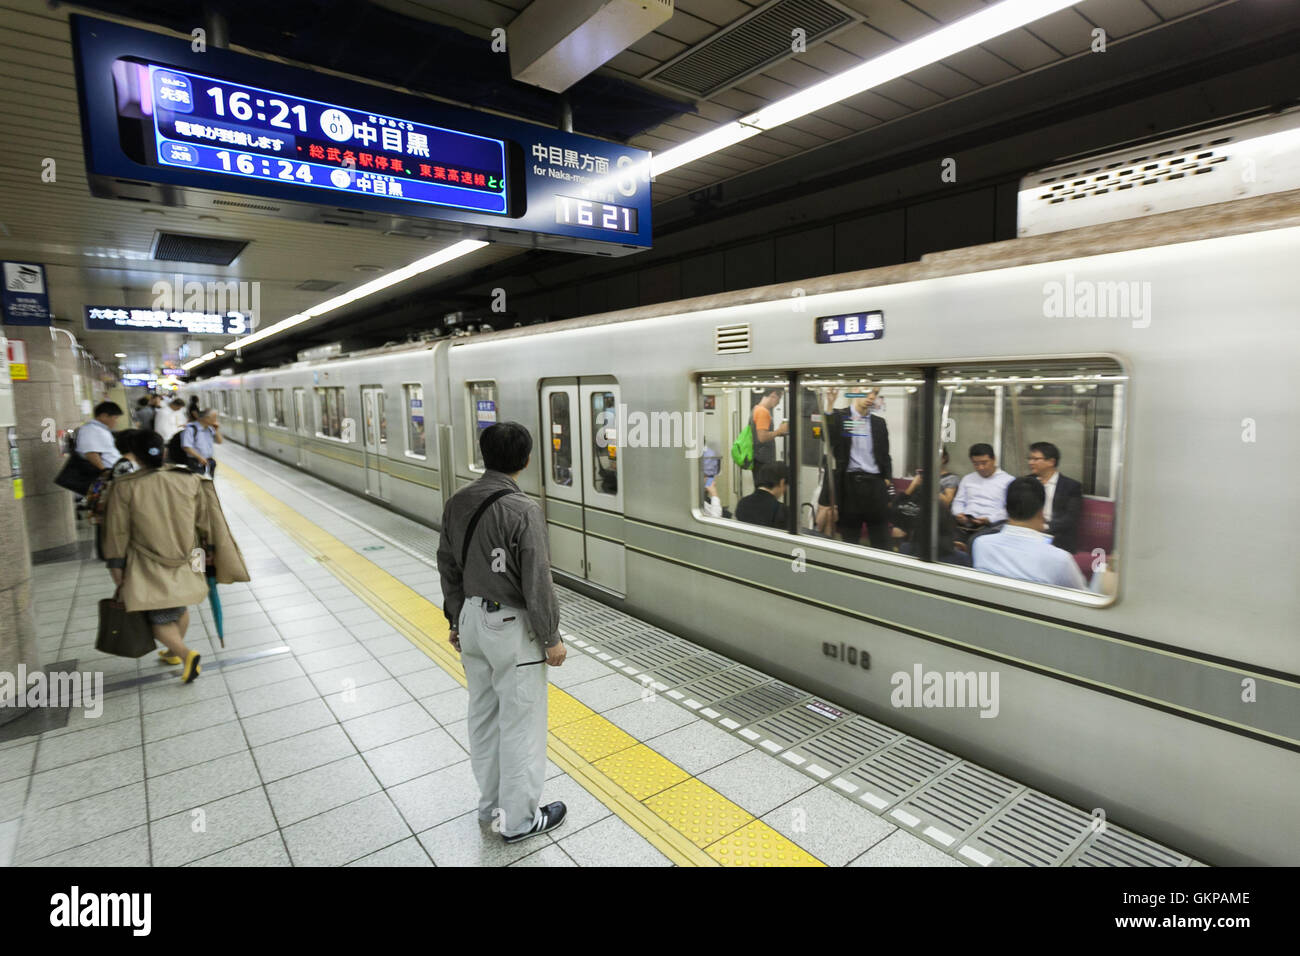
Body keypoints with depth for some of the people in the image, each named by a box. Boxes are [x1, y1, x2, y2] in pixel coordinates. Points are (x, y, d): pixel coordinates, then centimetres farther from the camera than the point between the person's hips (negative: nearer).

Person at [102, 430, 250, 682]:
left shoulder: (124, 487, -14)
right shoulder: (189, 480, -7)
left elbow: (118, 532, -8)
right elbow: (205, 523, 0)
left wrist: (116, 566, 2)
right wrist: (211, 552, 12)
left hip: (149, 571, -3)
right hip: (184, 565, 4)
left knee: (160, 620, 7)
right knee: (180, 609, 24)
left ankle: (186, 654, -14)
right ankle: (174, 652, 40)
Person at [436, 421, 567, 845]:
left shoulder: (457, 503, 0)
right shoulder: (523, 510, -22)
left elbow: (448, 568, 8)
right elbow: (537, 583, -20)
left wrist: (456, 620, 19)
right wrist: (551, 638, -8)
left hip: (473, 619, 7)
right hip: (512, 626, -7)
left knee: (483, 717, 19)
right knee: (520, 724, 8)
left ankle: (490, 805, 37)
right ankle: (518, 819, 24)